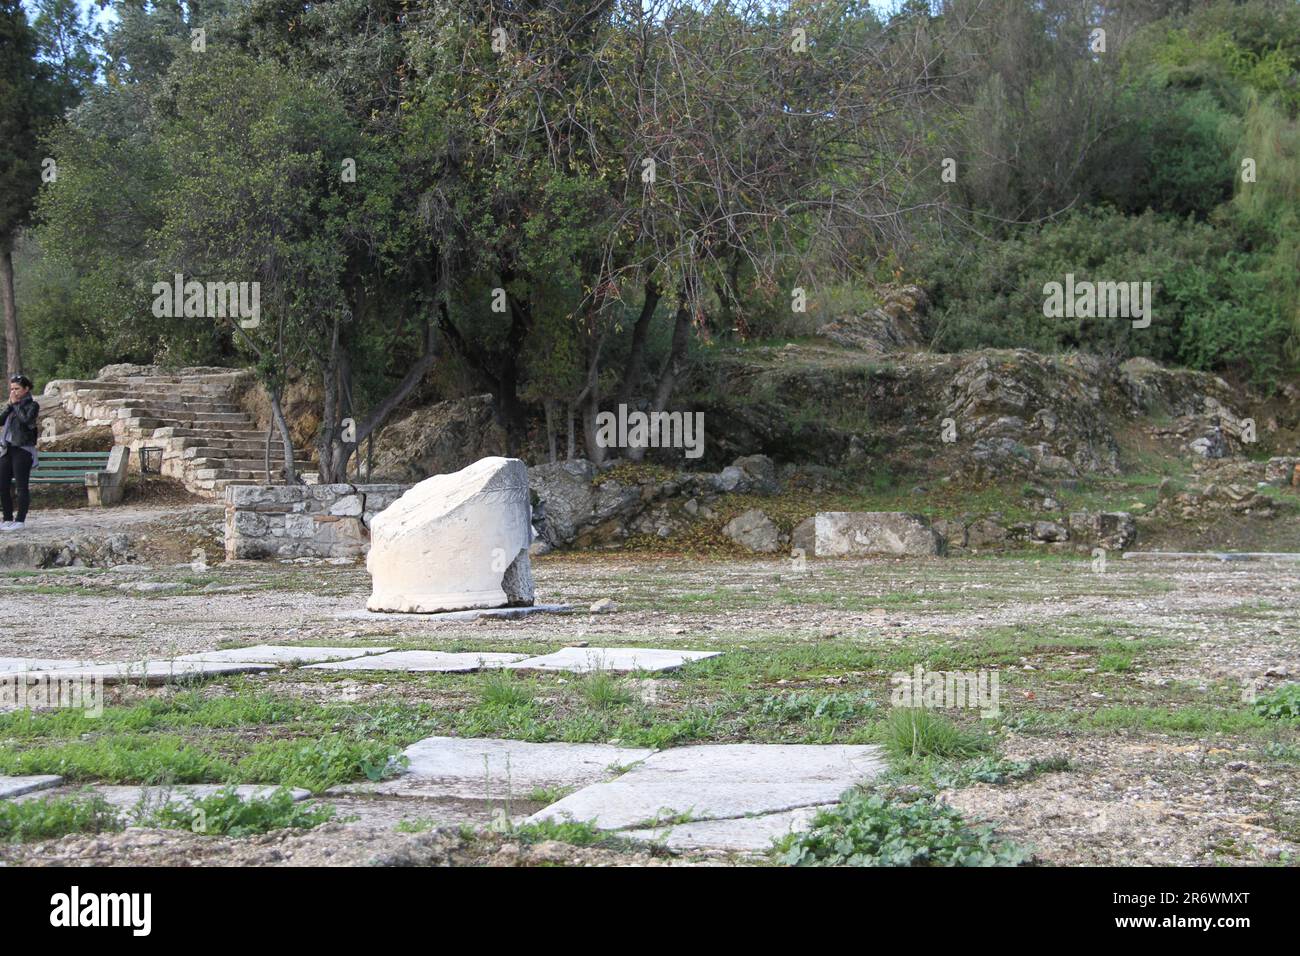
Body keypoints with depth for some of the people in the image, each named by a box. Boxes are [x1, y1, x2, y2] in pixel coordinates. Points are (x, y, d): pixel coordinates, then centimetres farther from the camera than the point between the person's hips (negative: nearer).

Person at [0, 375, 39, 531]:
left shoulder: (32, 405, -2)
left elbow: (26, 420, -20)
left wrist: (16, 404, -10)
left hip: (23, 449, -7)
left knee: (21, 486, -6)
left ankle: (20, 521, -4)